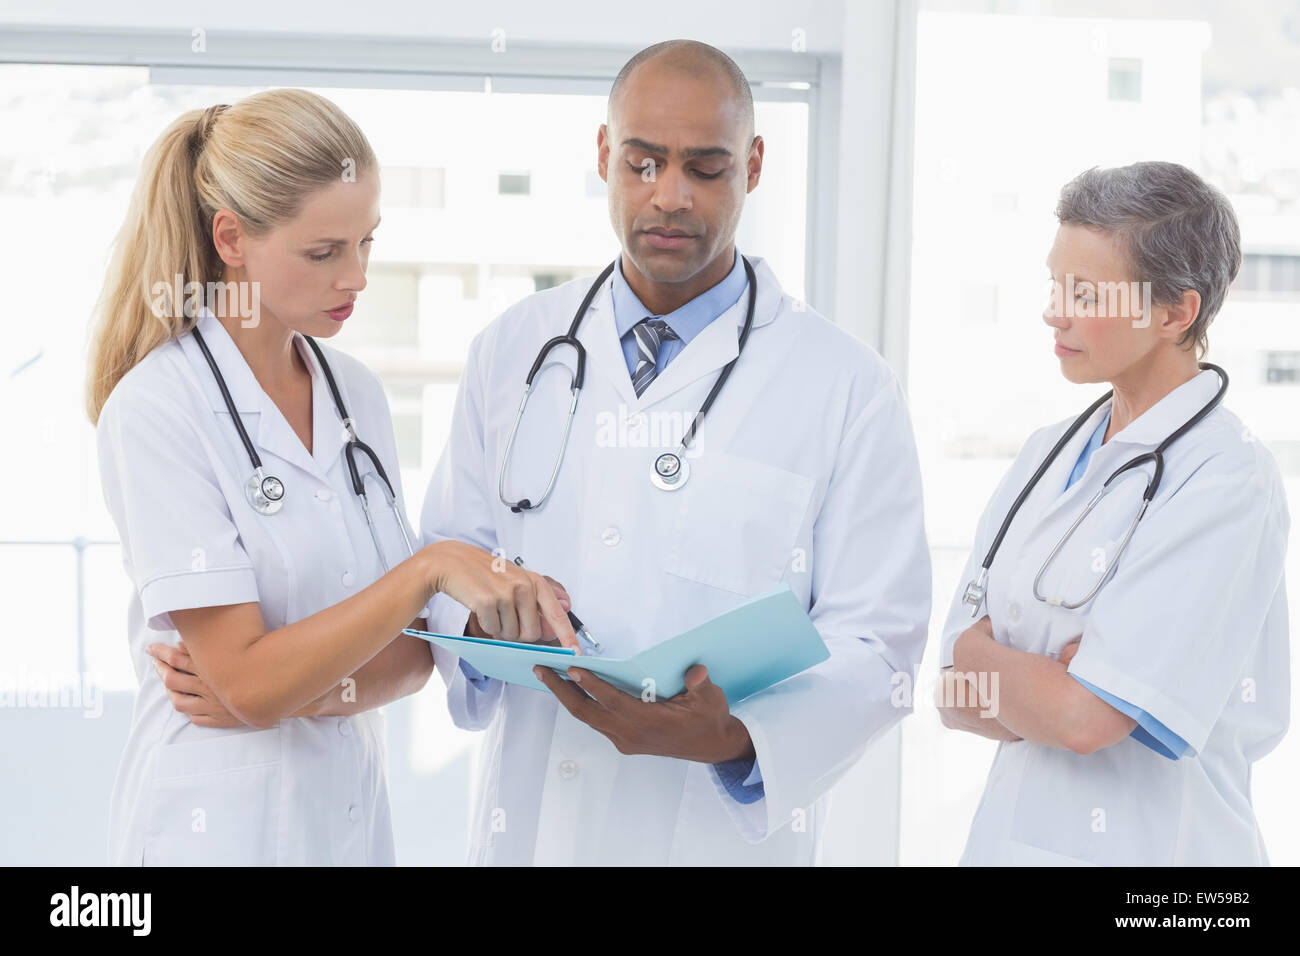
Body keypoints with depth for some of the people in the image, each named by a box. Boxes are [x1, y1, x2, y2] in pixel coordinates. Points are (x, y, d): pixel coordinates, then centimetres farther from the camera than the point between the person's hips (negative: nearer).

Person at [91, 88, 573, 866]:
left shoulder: (358, 393, 4)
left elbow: (411, 655, 4)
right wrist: (432, 568, -25)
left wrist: (309, 691, -14)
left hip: (354, 808, 5)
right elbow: (248, 683, -18)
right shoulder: (155, 410, -14)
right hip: (222, 821, -5)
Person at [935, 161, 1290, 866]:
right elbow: (957, 701, 0)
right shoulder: (1047, 453, 3)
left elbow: (1083, 718, -22)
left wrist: (974, 650, -6)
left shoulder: (1228, 482, -16)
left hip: (1145, 841, -6)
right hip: (1013, 831, 6)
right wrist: (1053, 680, -17)